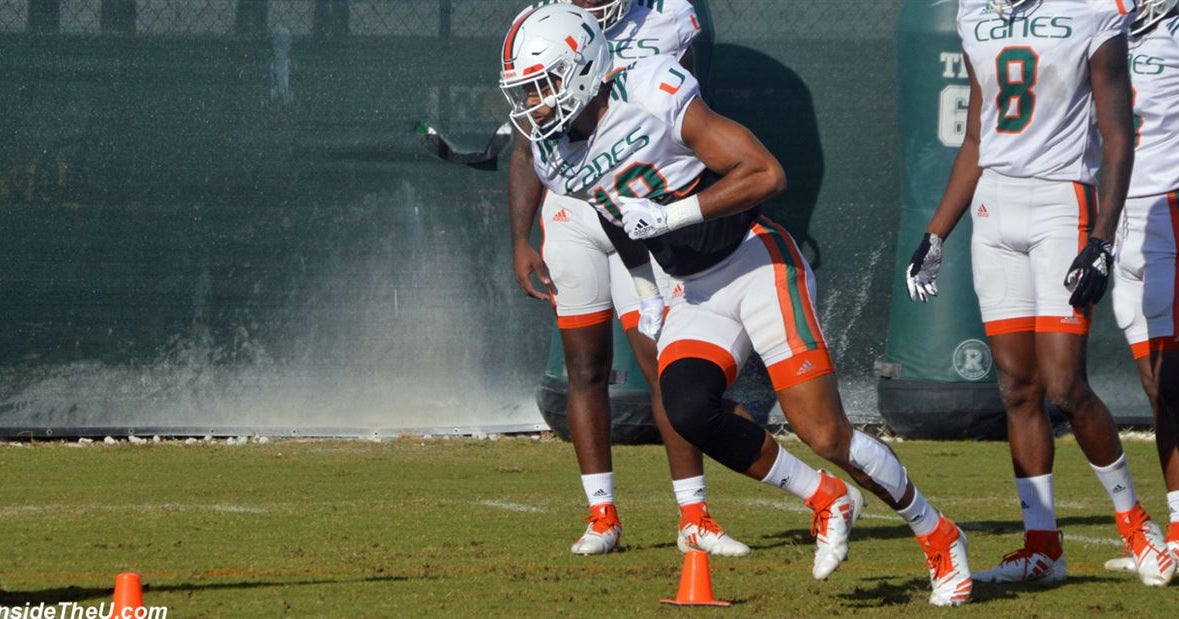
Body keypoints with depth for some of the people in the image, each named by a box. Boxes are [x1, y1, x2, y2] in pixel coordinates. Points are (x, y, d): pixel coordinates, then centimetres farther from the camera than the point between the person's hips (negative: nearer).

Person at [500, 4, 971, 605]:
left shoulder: (653, 97, -19)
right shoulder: (557, 160, 1)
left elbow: (766, 174, -21)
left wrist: (670, 215, -25)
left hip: (758, 264, -6)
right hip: (696, 295, 6)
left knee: (825, 433, -10)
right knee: (687, 409, -22)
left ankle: (939, 538, 12)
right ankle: (823, 499, 1)